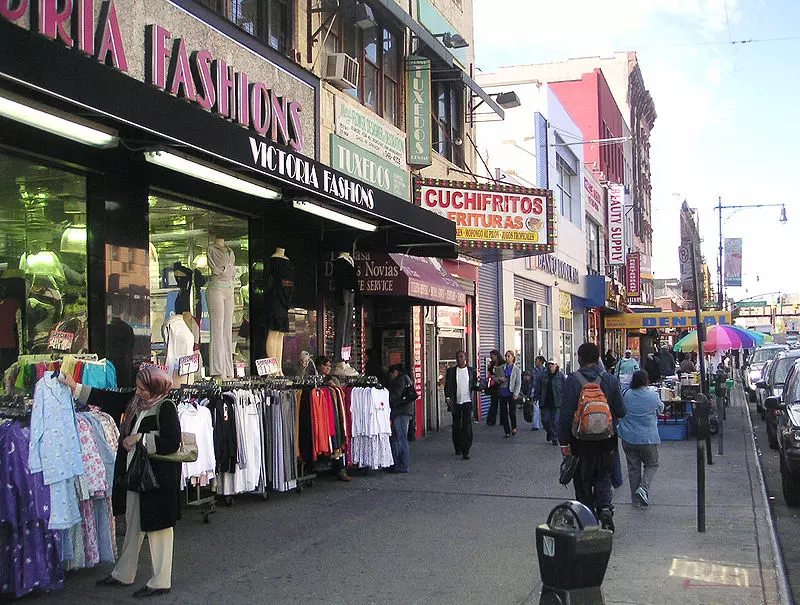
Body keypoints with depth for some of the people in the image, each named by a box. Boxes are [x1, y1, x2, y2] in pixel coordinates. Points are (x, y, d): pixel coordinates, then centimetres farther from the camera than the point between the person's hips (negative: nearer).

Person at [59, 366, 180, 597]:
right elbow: (109, 398, 12)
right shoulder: (135, 400, 5)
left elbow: (172, 443, -22)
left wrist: (140, 438, -17)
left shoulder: (165, 407, -18)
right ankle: (123, 574, 33)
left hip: (158, 478, -8)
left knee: (157, 526, 2)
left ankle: (161, 582, 13)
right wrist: (75, 387, 11)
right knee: (133, 524, 19)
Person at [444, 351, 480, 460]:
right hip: (455, 402, 1)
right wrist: (447, 397, -12)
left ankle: (466, 451, -6)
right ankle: (458, 448, 25)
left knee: (467, 426, -8)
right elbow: (447, 386, 3)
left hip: (467, 401, -1)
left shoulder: (472, 371, 6)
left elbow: (474, 386, 8)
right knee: (456, 426, 9)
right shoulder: (451, 371, 5)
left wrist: (479, 386, -14)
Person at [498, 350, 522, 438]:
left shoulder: (517, 369, 0)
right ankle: (507, 432, 11)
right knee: (504, 413, 3)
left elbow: (518, 383, -3)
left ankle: (514, 427, 25)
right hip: (503, 393, 3)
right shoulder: (502, 368, 7)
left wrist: (516, 394, -12)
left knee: (512, 412, 0)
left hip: (511, 393, -3)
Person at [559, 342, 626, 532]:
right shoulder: (609, 379, -1)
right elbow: (621, 412, 2)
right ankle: (605, 507, -7)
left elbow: (566, 414, -13)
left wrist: (564, 442, -7)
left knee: (583, 481, 9)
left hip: (581, 441, -2)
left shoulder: (573, 380, -10)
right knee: (603, 477, 17)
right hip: (606, 440, 3)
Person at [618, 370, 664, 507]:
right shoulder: (653, 395, -8)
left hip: (628, 438, 2)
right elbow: (660, 409, 10)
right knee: (651, 464, 13)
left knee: (633, 467, 10)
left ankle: (635, 498, 15)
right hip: (648, 438, -2)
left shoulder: (626, 395, -4)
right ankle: (643, 488, -9)